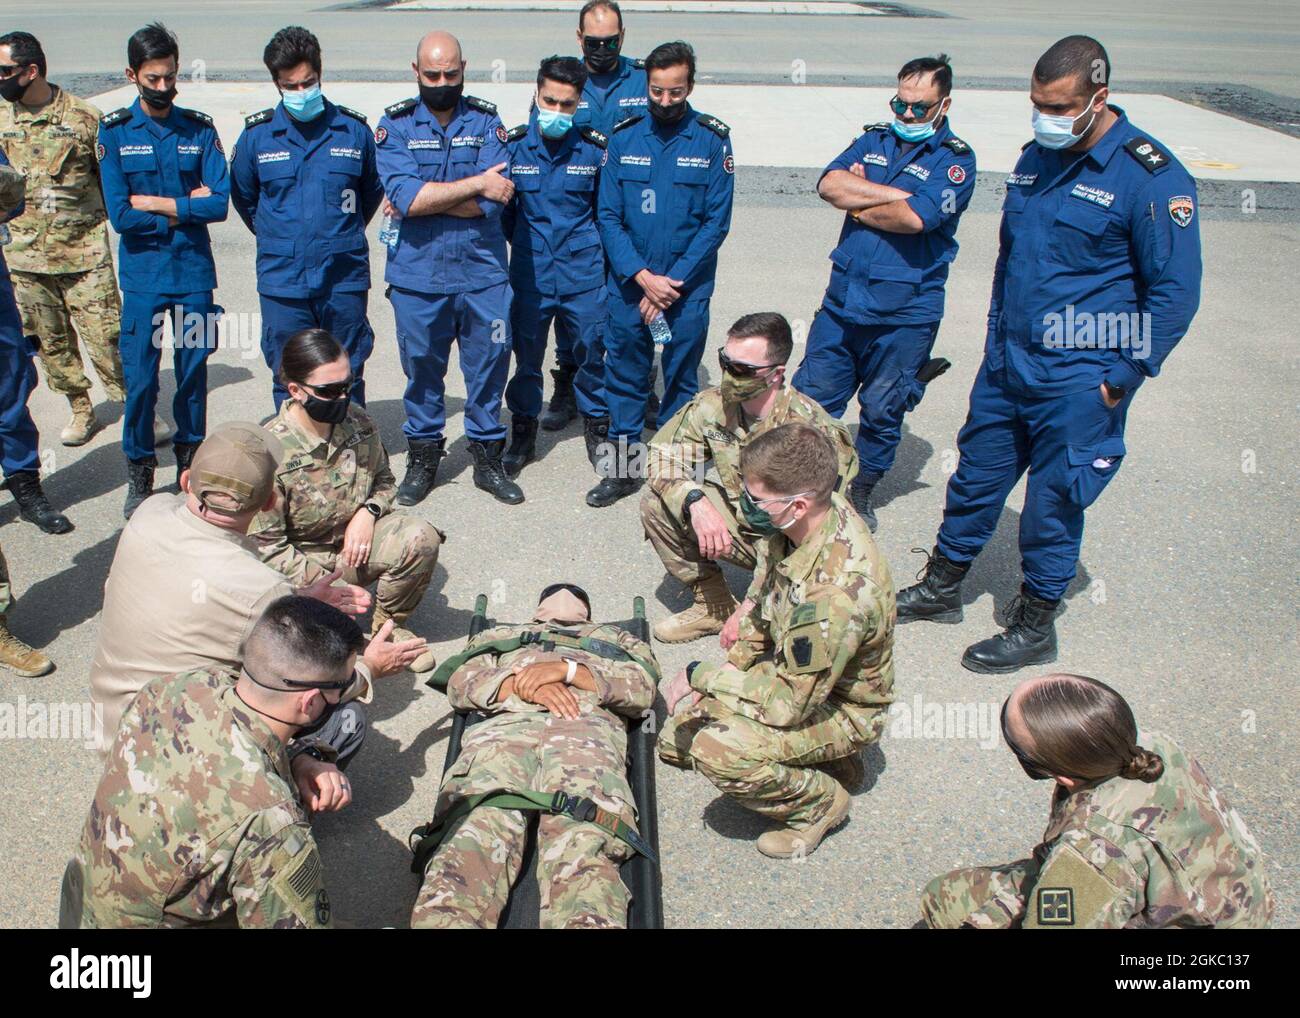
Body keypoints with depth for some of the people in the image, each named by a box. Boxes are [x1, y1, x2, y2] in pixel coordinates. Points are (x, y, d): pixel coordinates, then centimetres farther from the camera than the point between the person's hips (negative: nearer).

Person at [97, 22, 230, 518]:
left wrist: (158, 204, -10)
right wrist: (186, 208, -8)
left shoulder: (200, 129, 4)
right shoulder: (114, 132, 0)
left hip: (195, 273, 1)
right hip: (142, 277, -1)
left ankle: (191, 463, 25)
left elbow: (220, 203, -8)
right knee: (140, 379, 1)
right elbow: (120, 215, -9)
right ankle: (139, 473, 17)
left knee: (194, 372, 8)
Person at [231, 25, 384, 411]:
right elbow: (243, 198, 16)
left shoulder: (354, 130, 2)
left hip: (345, 278, 0)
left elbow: (372, 191, 17)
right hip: (282, 281, 0)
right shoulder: (257, 135, 1)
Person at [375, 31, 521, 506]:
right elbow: (404, 195, -17)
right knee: (422, 366, 10)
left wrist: (424, 200, -14)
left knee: (488, 364, 7)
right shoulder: (395, 124, -1)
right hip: (416, 274, 0)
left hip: (482, 271, 0)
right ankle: (422, 458, 27)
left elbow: (495, 200, -14)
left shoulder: (486, 121, 0)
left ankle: (488, 458, 23)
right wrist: (475, 184, -16)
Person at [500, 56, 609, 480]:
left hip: (584, 274, 0)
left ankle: (597, 428, 27)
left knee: (590, 351, 7)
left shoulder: (595, 147, -4)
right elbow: (502, 209, 9)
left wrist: (590, 249, 10)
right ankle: (523, 432, 25)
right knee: (526, 354, 9)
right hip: (529, 273, 0)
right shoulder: (512, 144, -4)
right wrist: (530, 244, 11)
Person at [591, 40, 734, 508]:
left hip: (688, 287, -1)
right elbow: (608, 216, -1)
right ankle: (623, 467, 21)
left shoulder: (713, 140, -4)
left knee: (681, 380, 8)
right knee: (623, 376, 8)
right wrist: (642, 276, -13)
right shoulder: (624, 137, 0)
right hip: (628, 282, 2)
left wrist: (672, 282, -12)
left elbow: (716, 222, -6)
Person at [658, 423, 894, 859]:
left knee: (715, 747, -31)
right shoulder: (804, 520, -15)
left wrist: (700, 675, -21)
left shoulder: (836, 591, -40)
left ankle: (821, 801, -4)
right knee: (674, 739, 11)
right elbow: (763, 601, 5)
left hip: (839, 707, -8)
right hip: (793, 668, 8)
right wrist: (732, 667, -4)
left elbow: (789, 702, -32)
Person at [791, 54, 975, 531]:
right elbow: (829, 184, -8)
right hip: (843, 299, 4)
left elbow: (914, 217, -23)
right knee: (812, 394, 9)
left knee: (882, 410, 9)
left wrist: (859, 203, -8)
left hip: (904, 313, -4)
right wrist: (895, 193, -14)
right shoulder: (874, 139, 9)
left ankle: (861, 491, 29)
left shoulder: (955, 160, -6)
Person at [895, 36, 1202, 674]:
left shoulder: (1151, 177, -13)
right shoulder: (1035, 159, 8)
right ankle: (940, 589, 33)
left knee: (1052, 504, 4)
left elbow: (1175, 293, -11)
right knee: (975, 477, 15)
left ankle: (1034, 628, 21)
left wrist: (1122, 376, -13)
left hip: (1078, 379, -6)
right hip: (1005, 361, 7)